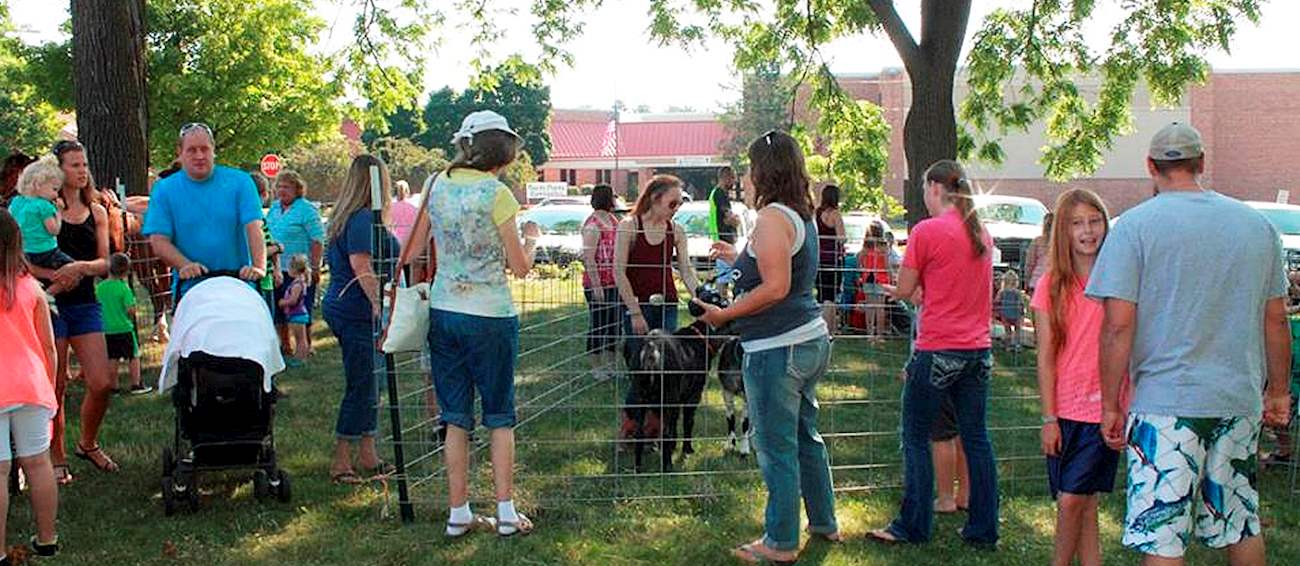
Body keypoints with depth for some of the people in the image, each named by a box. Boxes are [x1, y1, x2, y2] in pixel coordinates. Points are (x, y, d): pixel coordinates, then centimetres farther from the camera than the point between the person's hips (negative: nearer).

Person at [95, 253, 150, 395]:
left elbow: (97, 306, 9)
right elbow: (131, 309, -19)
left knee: (112, 359, 12)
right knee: (133, 356, 8)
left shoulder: (100, 287, 0)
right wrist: (130, 316, 1)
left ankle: (113, 387, 15)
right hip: (124, 328, -5)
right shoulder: (124, 287, -15)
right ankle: (136, 385, 12)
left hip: (107, 330, 5)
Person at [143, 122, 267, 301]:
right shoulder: (164, 190, 5)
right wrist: (185, 265, -20)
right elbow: (159, 241, -2)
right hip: (189, 291, 0)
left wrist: (259, 267, -23)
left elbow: (253, 228, -7)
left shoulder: (240, 182, 3)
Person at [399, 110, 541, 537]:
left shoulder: (439, 185, 5)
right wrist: (532, 238, 11)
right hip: (489, 315, -5)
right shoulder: (496, 193, -12)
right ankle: (506, 513, 8)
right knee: (500, 416, 7)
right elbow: (521, 267, -6)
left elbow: (412, 251, 11)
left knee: (456, 418, 10)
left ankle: (458, 514, 13)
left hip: (442, 312, 5)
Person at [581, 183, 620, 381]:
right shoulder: (593, 225, -16)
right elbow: (588, 257, -19)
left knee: (615, 323, 14)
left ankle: (609, 363, 26)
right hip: (598, 283, -8)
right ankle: (596, 366, 12)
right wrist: (596, 286, -22)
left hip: (614, 282, 8)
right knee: (599, 325, 1)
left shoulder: (613, 220, 11)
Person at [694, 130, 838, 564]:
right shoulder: (802, 215, 13)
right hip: (810, 339, 10)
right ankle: (824, 522, 32)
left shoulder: (773, 218, -15)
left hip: (777, 348, -10)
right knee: (805, 435, 21)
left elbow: (776, 288, -22)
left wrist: (724, 315, -14)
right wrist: (739, 259, 28)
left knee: (776, 447, -1)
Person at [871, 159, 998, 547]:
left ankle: (913, 527, 9)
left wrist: (896, 290, 14)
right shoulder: (981, 232, 9)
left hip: (937, 351, -6)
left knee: (916, 438, 5)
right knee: (975, 439, 10)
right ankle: (983, 529, 15)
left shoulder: (927, 231, -11)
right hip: (978, 349, 6)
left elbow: (904, 289, -7)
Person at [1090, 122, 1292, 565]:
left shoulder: (1136, 225, -6)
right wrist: (1277, 391, 23)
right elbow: (1276, 320, 12)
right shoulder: (1257, 225, 8)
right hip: (1241, 400, 5)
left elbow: (1118, 325, -11)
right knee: (1243, 527, 18)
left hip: (1167, 401, -5)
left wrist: (1111, 404, -4)